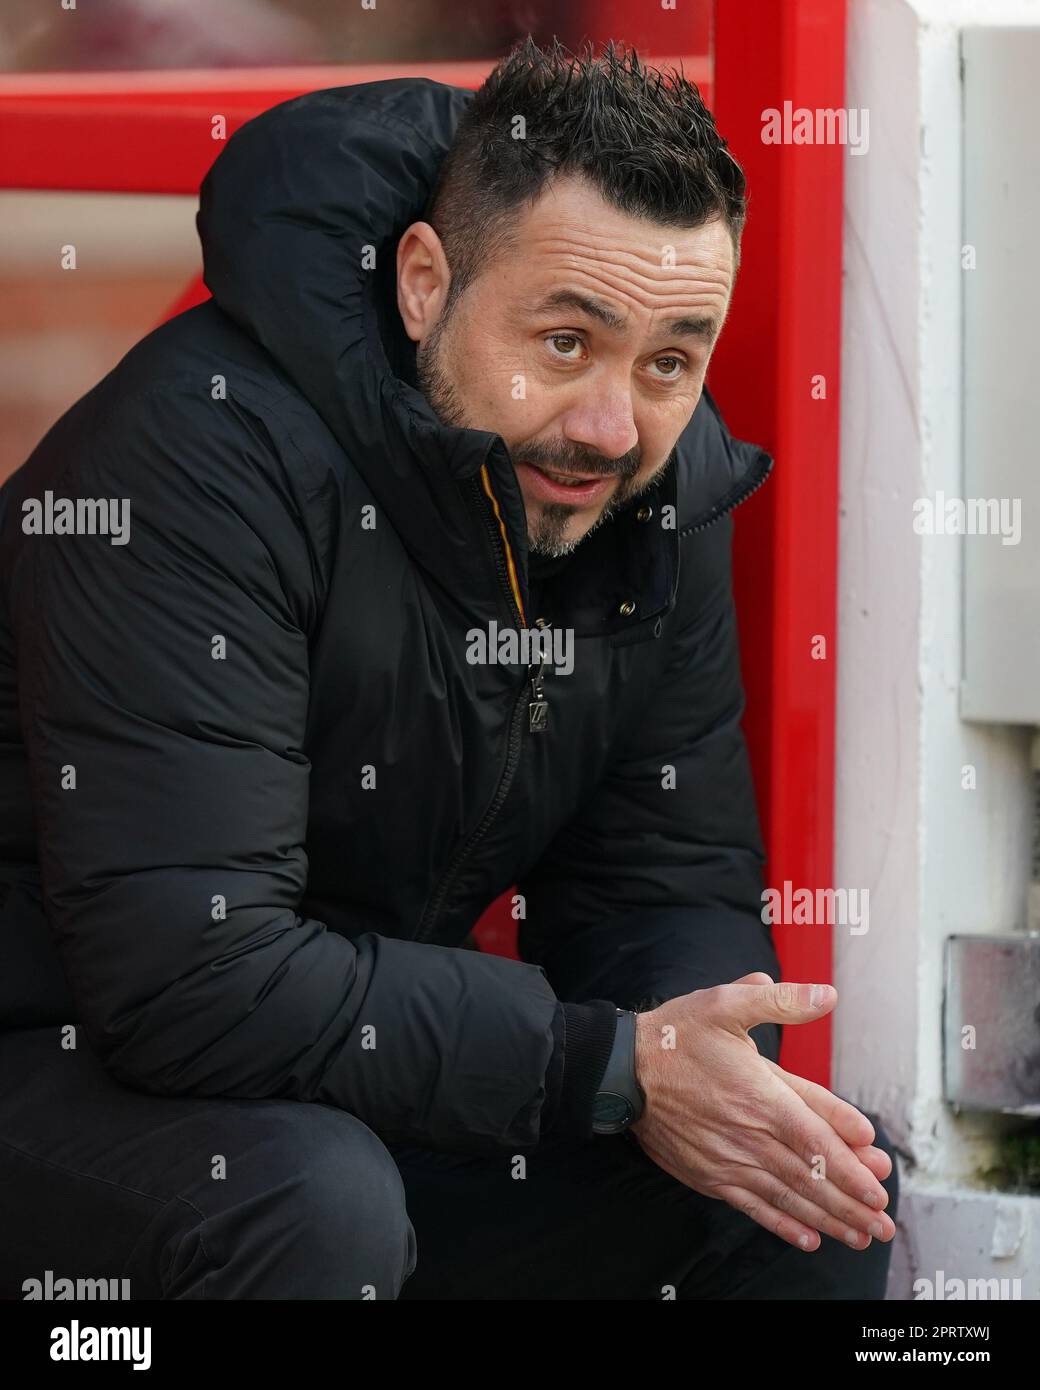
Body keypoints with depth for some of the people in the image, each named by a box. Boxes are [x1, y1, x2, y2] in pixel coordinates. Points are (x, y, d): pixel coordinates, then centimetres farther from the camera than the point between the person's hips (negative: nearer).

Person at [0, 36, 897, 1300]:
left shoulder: (654, 490, -3)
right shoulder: (207, 452, -26)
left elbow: (668, 886, 4)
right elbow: (185, 972, -32)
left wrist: (696, 1069, -21)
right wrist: (609, 1068, -28)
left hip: (380, 1072, 7)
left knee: (831, 1187, -4)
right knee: (314, 1197, -36)